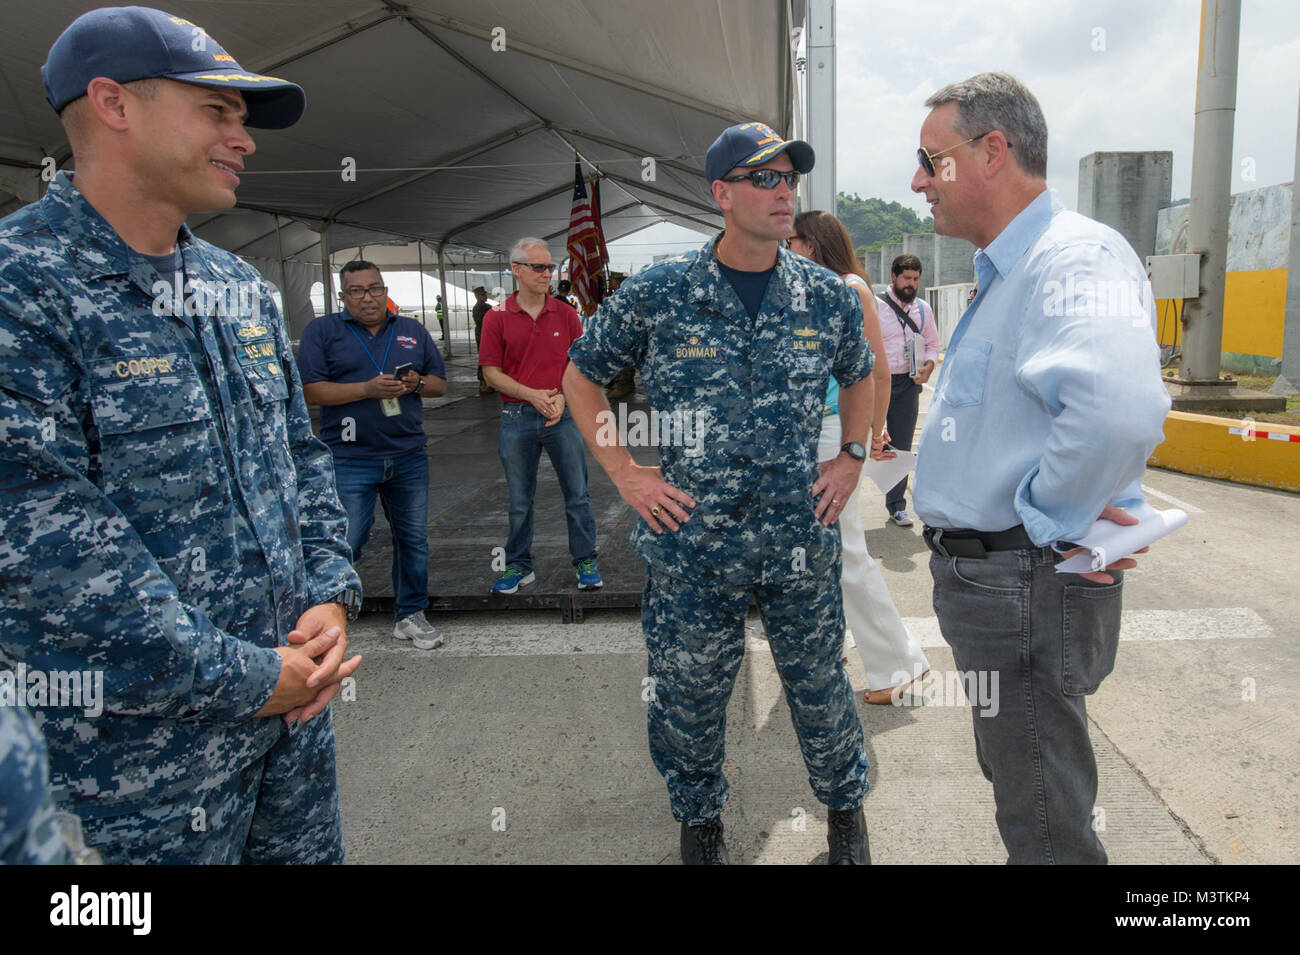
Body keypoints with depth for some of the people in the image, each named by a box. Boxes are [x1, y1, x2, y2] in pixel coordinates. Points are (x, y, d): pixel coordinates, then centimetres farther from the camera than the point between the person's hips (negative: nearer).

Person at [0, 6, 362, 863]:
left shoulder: (242, 289, 7)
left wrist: (331, 595, -2)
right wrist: (243, 681, -17)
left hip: (293, 696, 7)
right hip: (141, 750, -6)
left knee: (313, 853, 23)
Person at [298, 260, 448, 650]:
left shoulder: (413, 330, 14)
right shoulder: (321, 330, 3)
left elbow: (440, 384, 14)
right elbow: (311, 390, -7)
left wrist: (417, 384, -8)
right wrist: (367, 389, -18)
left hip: (409, 457, 4)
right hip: (350, 459, -4)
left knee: (414, 539, 10)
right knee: (345, 544, -3)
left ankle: (410, 615, 25)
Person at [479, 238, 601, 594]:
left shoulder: (565, 314, 4)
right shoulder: (497, 317, 0)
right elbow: (491, 372, -2)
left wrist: (562, 397, -10)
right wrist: (532, 395, -14)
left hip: (562, 415, 1)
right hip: (517, 418, -1)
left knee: (577, 494, 5)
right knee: (520, 500, 10)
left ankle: (586, 561, 18)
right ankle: (519, 566, 24)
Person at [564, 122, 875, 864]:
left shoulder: (828, 297, 0)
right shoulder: (657, 295, -7)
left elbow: (860, 374, 21)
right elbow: (582, 376, 5)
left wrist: (853, 457, 9)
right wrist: (625, 473, -2)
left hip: (802, 539, 2)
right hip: (692, 543, -1)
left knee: (820, 684, 16)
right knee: (688, 697, 13)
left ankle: (846, 805, 44)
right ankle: (700, 822, 40)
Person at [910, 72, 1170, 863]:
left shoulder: (1075, 255, -20)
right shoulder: (1008, 273, 13)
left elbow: (1119, 406, -40)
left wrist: (1048, 515, -26)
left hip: (1027, 586, -10)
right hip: (990, 578, 10)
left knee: (1045, 826, 7)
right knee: (1023, 789, 27)